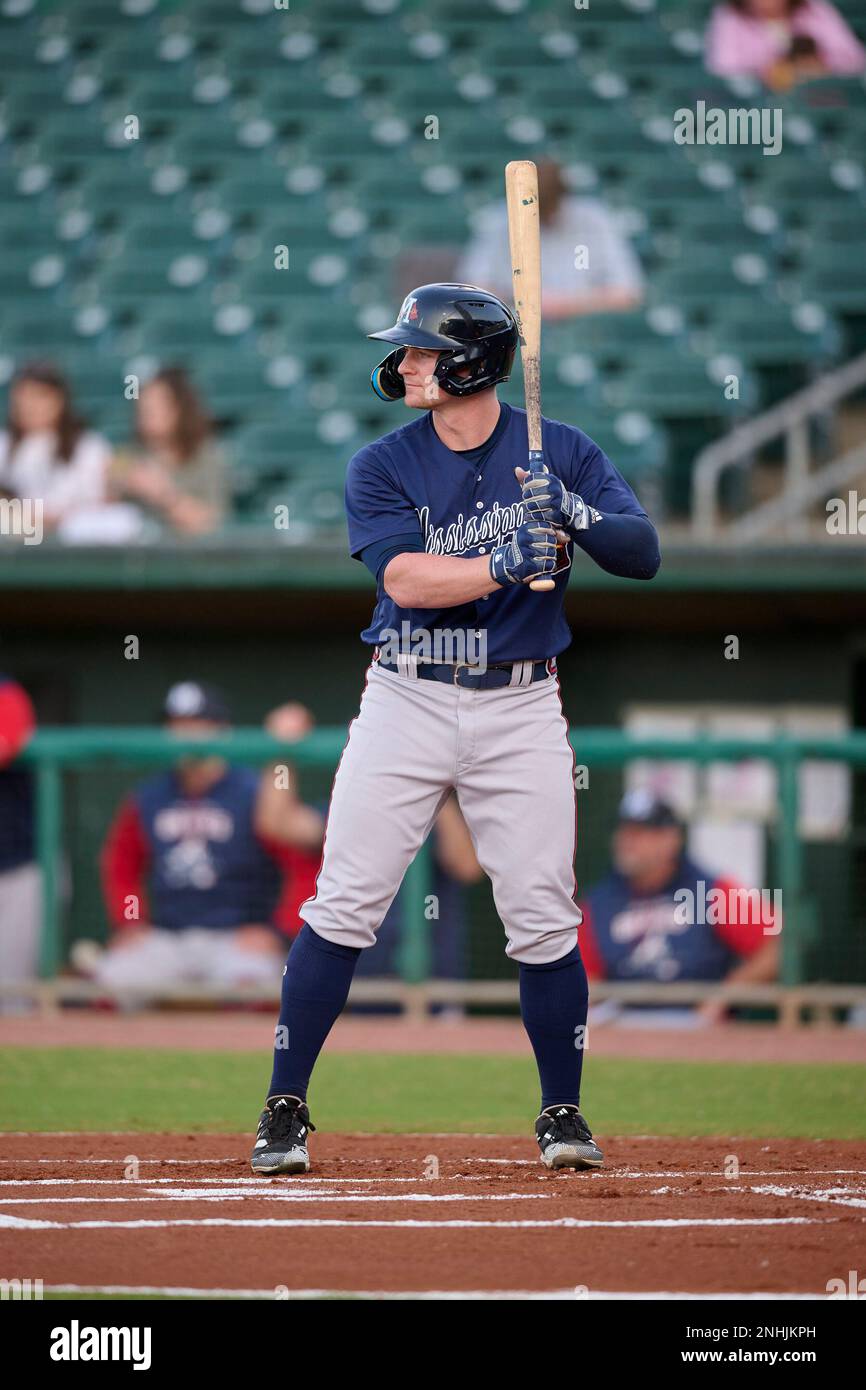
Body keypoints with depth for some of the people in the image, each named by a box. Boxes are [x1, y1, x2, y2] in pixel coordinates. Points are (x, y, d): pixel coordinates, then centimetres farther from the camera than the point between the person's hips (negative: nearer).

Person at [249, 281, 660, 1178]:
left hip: (520, 710, 0)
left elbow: (643, 555, -7)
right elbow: (405, 578, -15)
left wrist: (572, 512, -25)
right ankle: (285, 1109, 4)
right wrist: (505, 564, -29)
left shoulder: (561, 453, 1)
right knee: (343, 909, -4)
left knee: (545, 923, -1)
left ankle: (562, 1115, 15)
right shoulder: (383, 466, 0)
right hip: (407, 702, 0)